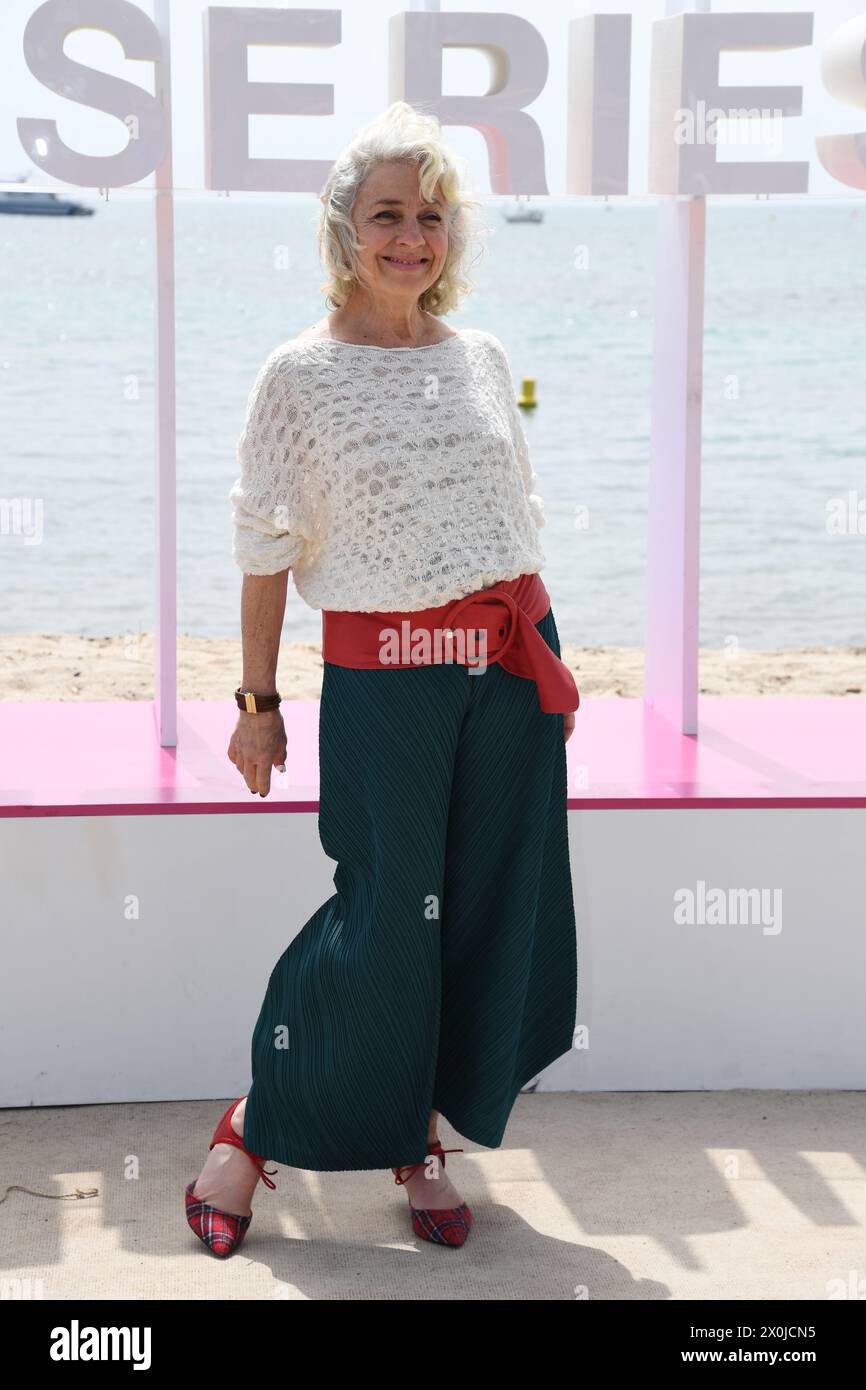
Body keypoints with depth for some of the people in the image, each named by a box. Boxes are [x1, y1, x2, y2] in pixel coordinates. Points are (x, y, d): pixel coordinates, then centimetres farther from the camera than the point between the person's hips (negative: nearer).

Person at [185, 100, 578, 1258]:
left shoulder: (480, 358, 9)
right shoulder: (299, 375, -3)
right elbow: (266, 548, -1)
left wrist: (544, 661, 14)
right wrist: (258, 703, 0)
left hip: (509, 665, 5)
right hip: (382, 674, -5)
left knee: (495, 911, 6)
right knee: (386, 916, -4)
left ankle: (419, 1135, 23)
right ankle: (259, 1127, 16)